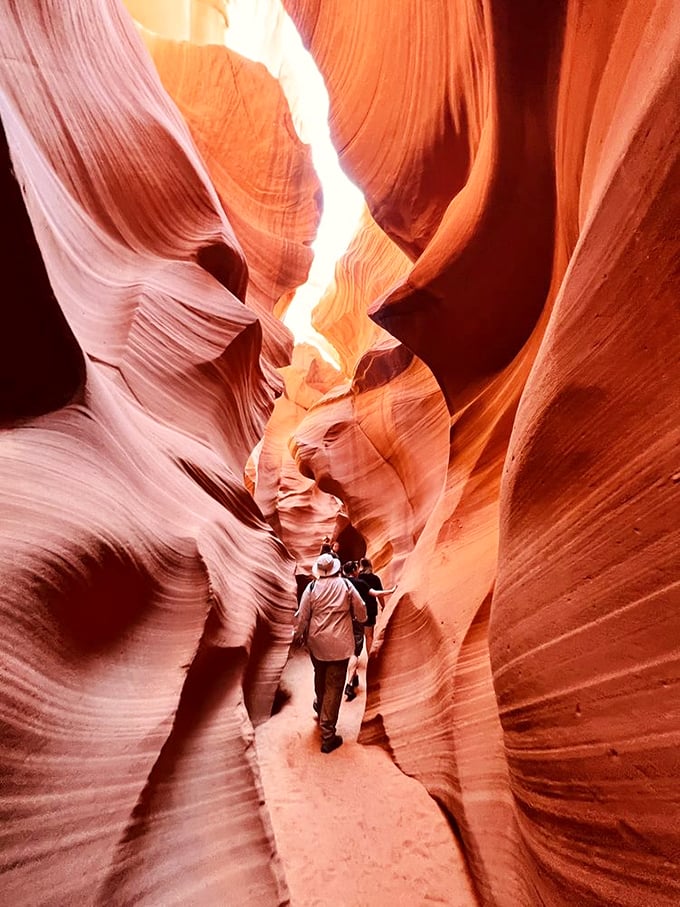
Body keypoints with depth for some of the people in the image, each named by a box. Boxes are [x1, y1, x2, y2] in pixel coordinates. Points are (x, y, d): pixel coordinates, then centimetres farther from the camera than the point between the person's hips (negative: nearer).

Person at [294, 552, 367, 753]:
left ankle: (320, 706, 52)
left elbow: (302, 616, -4)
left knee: (320, 676, 28)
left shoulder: (312, 587, -7)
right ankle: (327, 735, 8)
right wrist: (362, 619, 22)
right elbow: (361, 611, -1)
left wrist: (298, 634, 13)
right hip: (340, 644, -2)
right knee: (334, 686, 5)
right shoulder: (346, 585, -8)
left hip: (317, 641, 2)